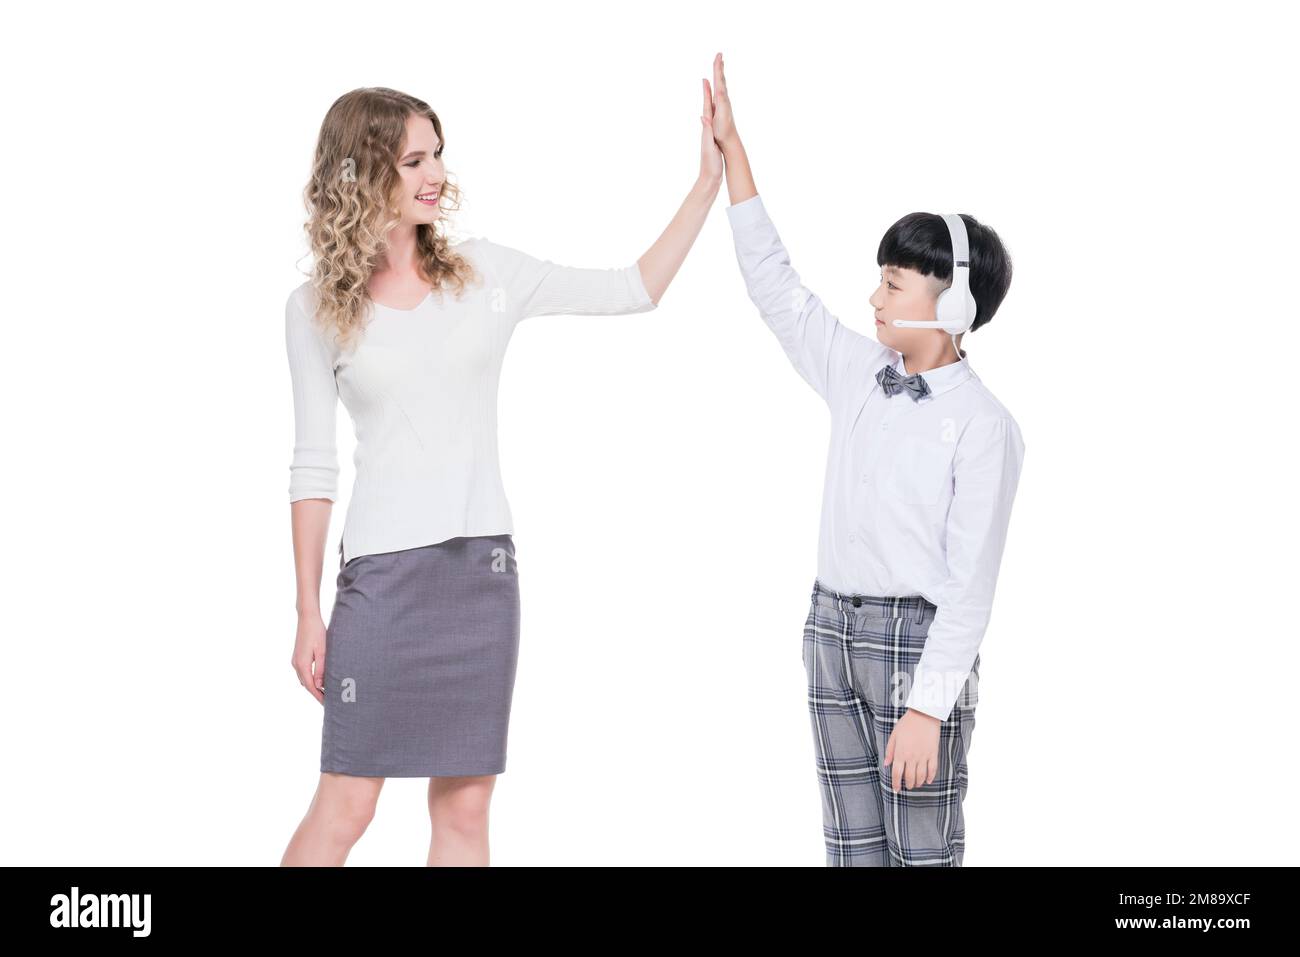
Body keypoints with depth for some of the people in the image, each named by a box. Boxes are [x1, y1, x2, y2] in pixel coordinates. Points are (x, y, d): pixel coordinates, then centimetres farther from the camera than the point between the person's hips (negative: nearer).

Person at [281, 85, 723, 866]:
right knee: (346, 807, -3)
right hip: (385, 569, -3)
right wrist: (308, 612, -1)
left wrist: (708, 184, 2)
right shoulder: (316, 308, 0)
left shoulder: (485, 273, 5)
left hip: (484, 566, 3)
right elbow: (314, 466, 1)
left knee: (466, 806, 7)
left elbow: (634, 290, 9)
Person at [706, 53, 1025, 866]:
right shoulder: (860, 375, 6)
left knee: (923, 851, -1)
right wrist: (732, 147, 12)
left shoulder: (983, 426, -14)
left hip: (920, 639, -7)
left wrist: (925, 708, -20)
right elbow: (776, 287, 13)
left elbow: (970, 583, -16)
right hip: (834, 625, 7)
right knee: (853, 850, 12)